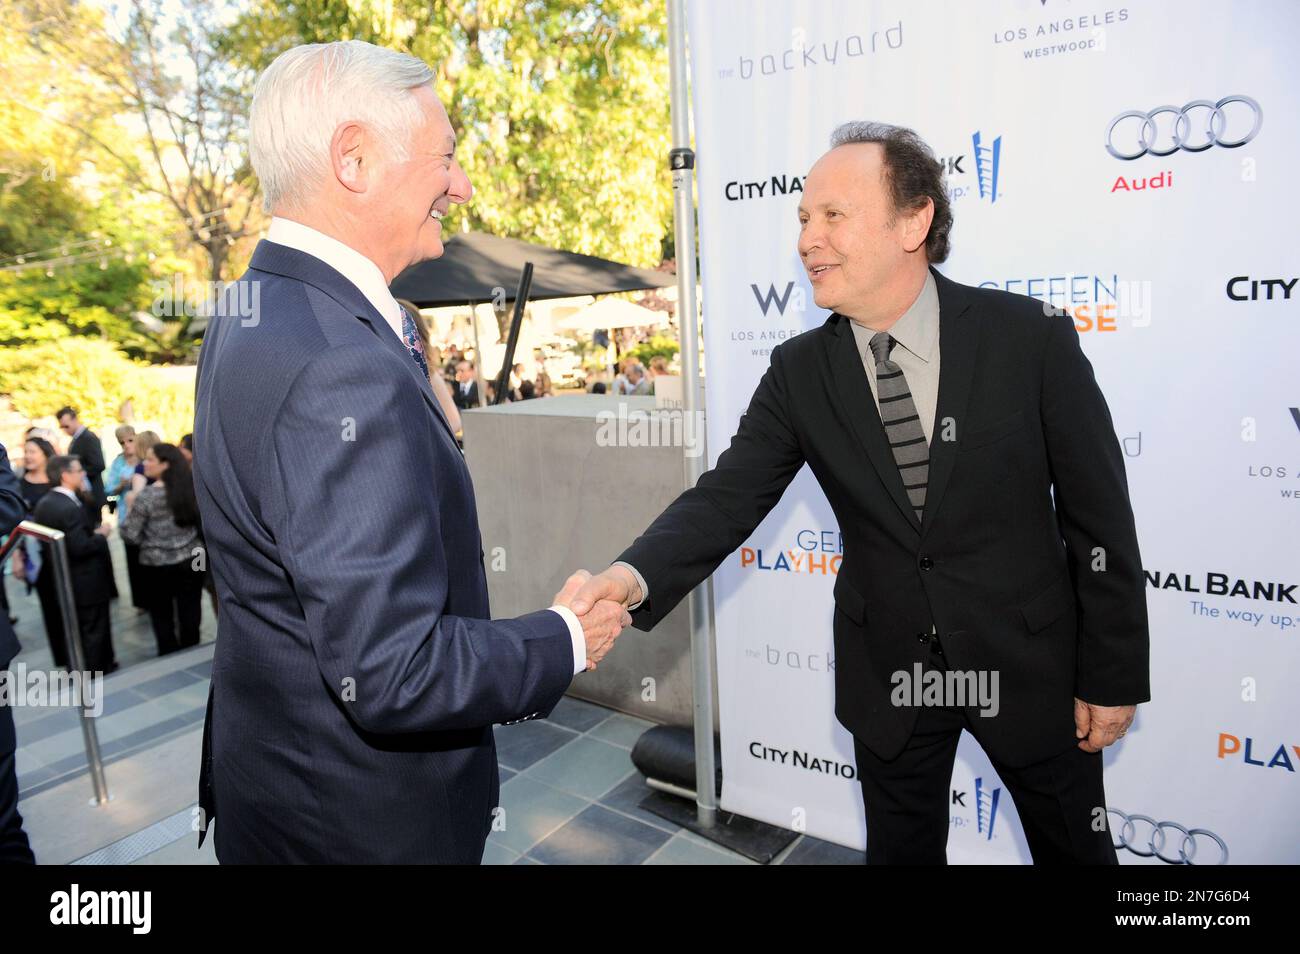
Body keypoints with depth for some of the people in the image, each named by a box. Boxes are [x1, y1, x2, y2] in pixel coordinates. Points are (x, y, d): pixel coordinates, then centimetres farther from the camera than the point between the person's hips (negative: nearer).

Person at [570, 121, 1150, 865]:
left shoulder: (1031, 338, -15)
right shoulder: (799, 371, -8)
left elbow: (1099, 517, -10)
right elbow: (728, 497, -14)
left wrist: (1112, 677, -5)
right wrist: (637, 574, -33)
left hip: (1029, 661, -1)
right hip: (888, 671, 2)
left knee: (1074, 846, 22)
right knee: (902, 850, 21)